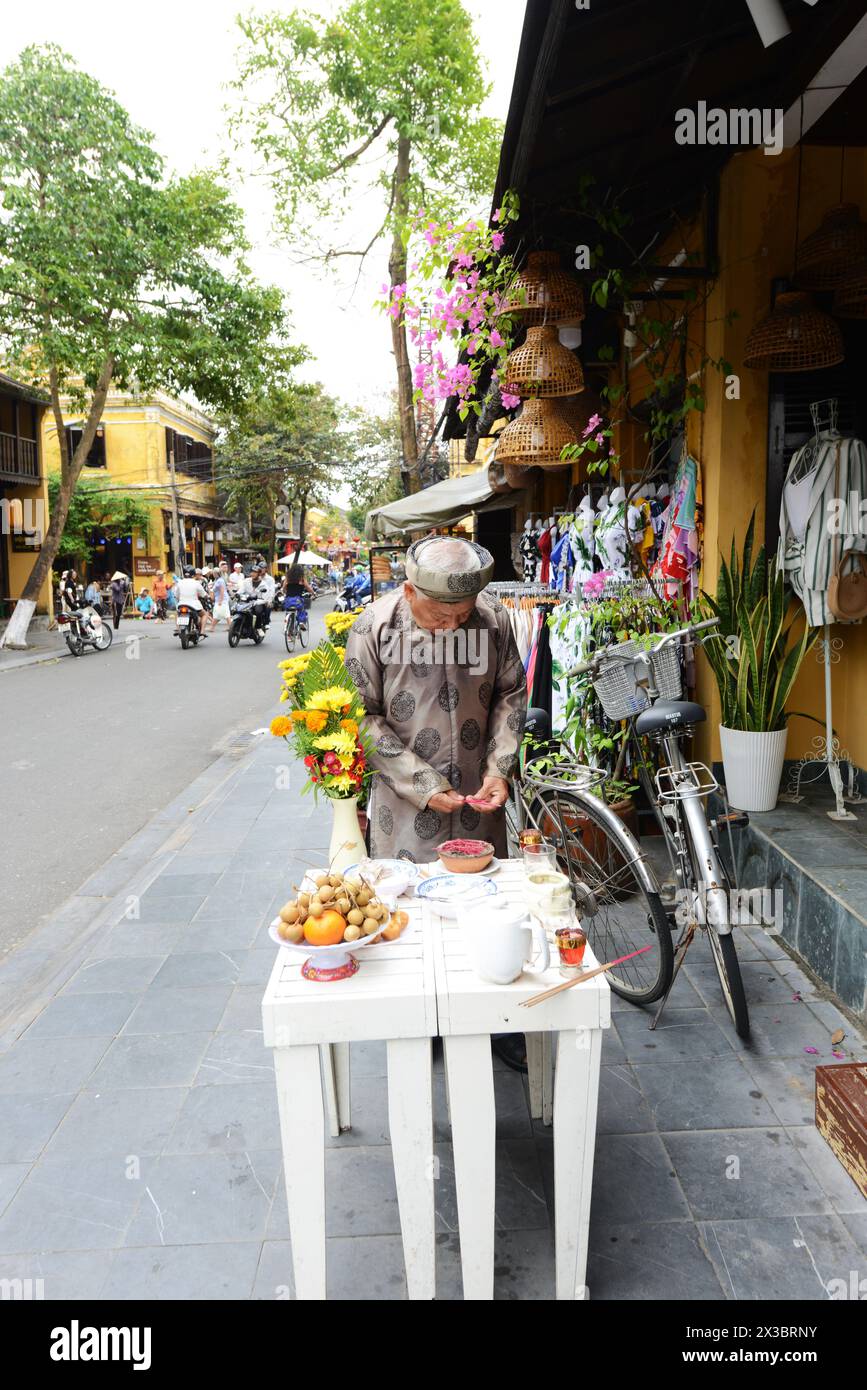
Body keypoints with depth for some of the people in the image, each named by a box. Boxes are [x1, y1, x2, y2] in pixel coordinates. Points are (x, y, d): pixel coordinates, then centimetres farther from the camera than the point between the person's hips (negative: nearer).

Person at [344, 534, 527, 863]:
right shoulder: (374, 627, -13)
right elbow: (363, 719, -10)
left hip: (480, 798, 3)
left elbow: (510, 694, 7)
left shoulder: (493, 617, -4)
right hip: (405, 805, -2)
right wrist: (422, 785, -14)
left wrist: (499, 770, -4)